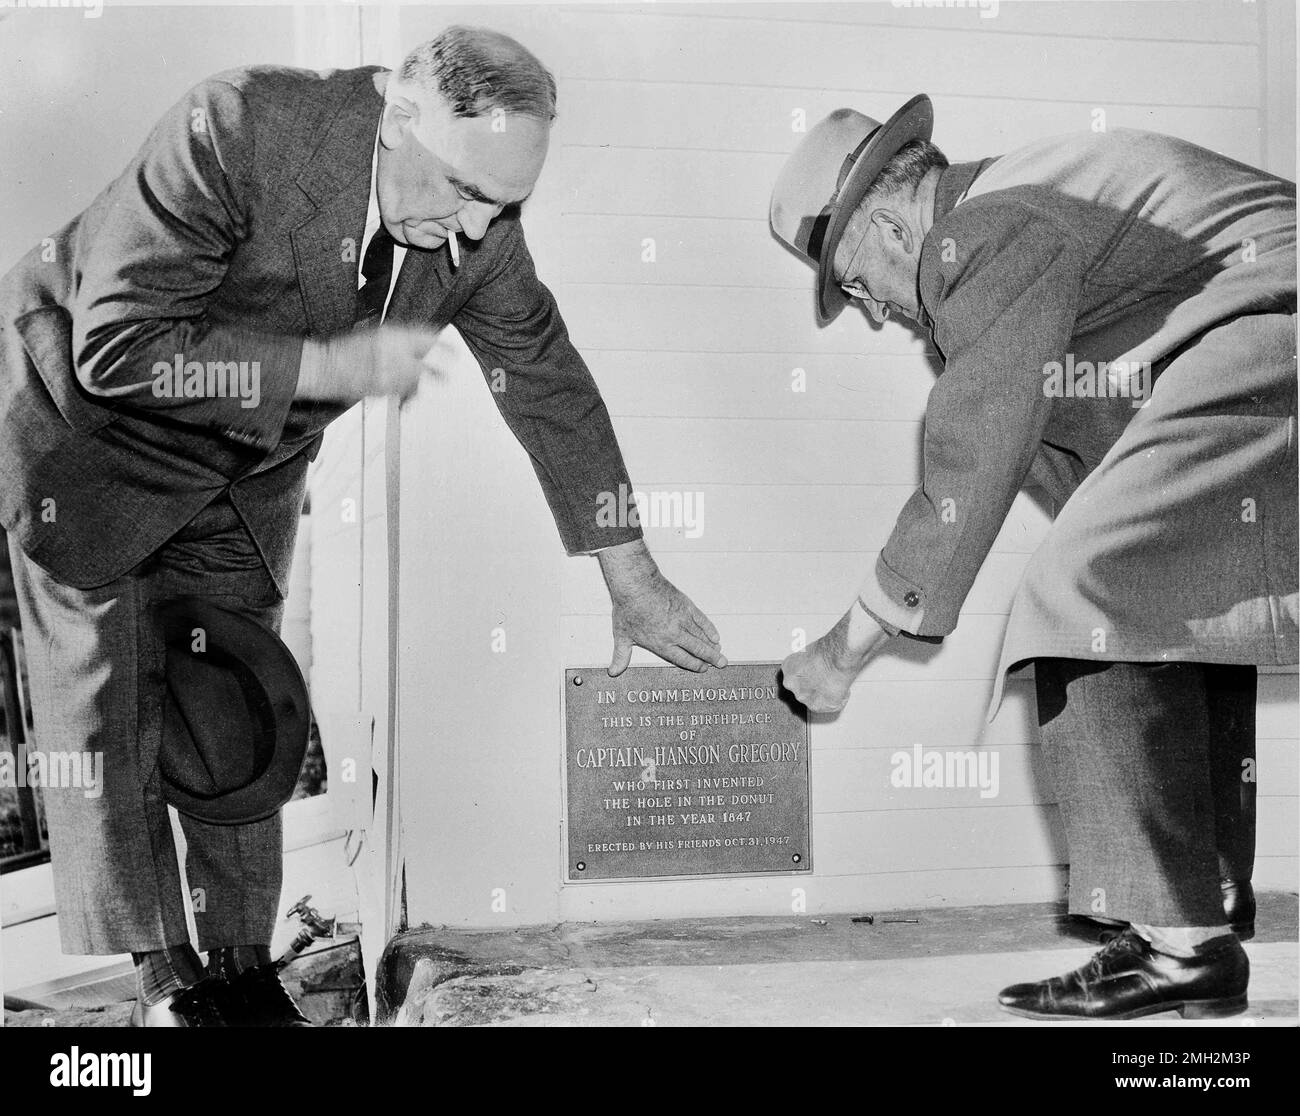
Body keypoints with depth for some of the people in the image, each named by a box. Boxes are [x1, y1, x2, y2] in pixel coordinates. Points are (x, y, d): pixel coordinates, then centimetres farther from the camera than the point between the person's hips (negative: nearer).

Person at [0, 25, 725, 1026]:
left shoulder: (478, 230, -16)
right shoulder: (236, 129, -33)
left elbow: (550, 384, -4)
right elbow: (116, 346, -32)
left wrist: (632, 580, -1)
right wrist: (328, 365, -35)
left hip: (245, 466, 4)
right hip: (87, 419, -4)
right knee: (109, 702, -3)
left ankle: (243, 965, 16)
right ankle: (165, 975, 11)